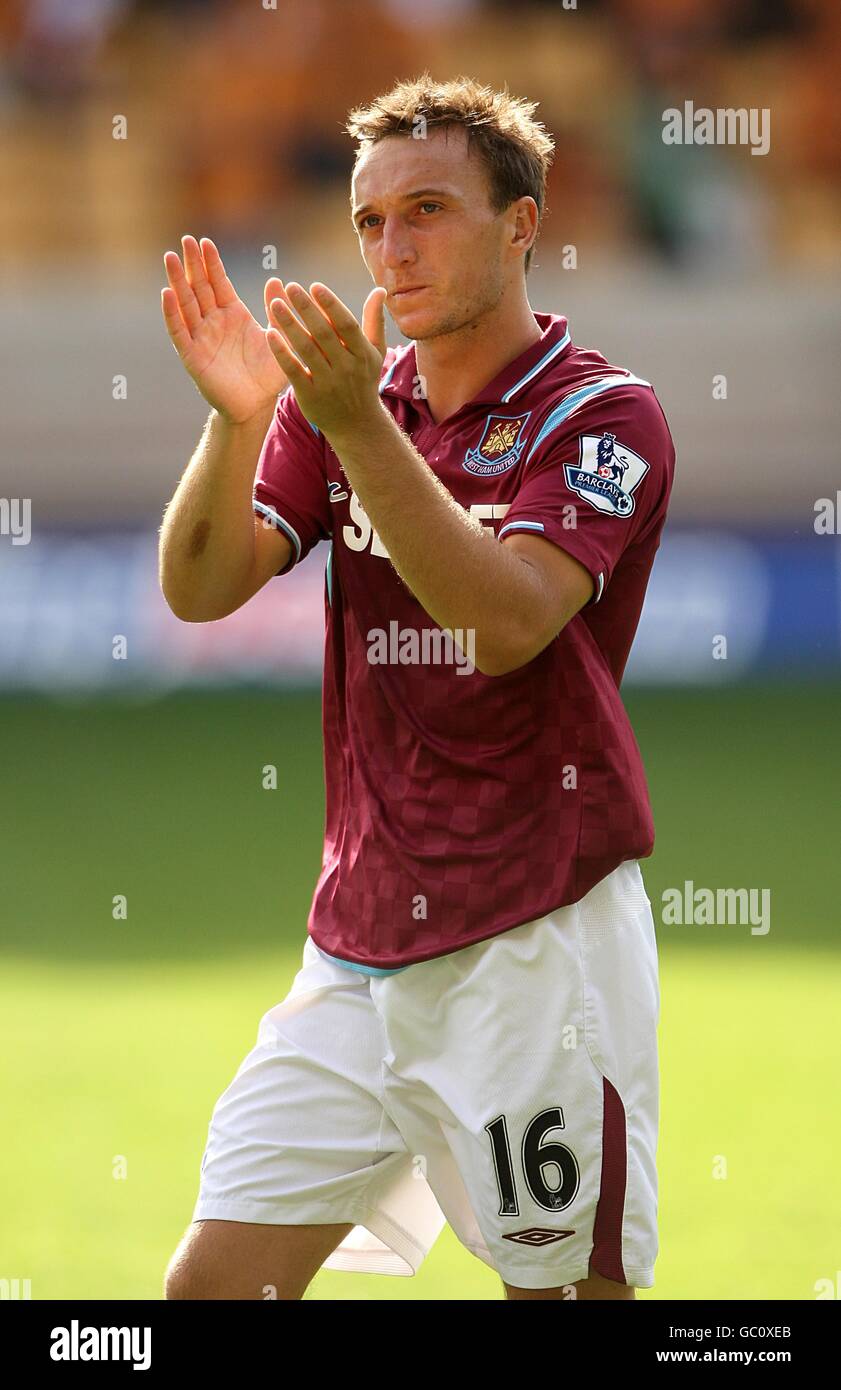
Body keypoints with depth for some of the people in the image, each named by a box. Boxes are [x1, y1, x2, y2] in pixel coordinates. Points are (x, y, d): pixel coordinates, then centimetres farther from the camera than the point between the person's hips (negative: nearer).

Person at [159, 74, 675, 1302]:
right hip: (357, 939, 5)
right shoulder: (342, 399, 11)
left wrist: (361, 427, -29)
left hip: (537, 938, -5)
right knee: (214, 1284, 0)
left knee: (568, 1286, -4)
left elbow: (508, 623, -22)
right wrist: (237, 417, -18)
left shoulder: (600, 415, -6)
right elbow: (201, 589, 0)